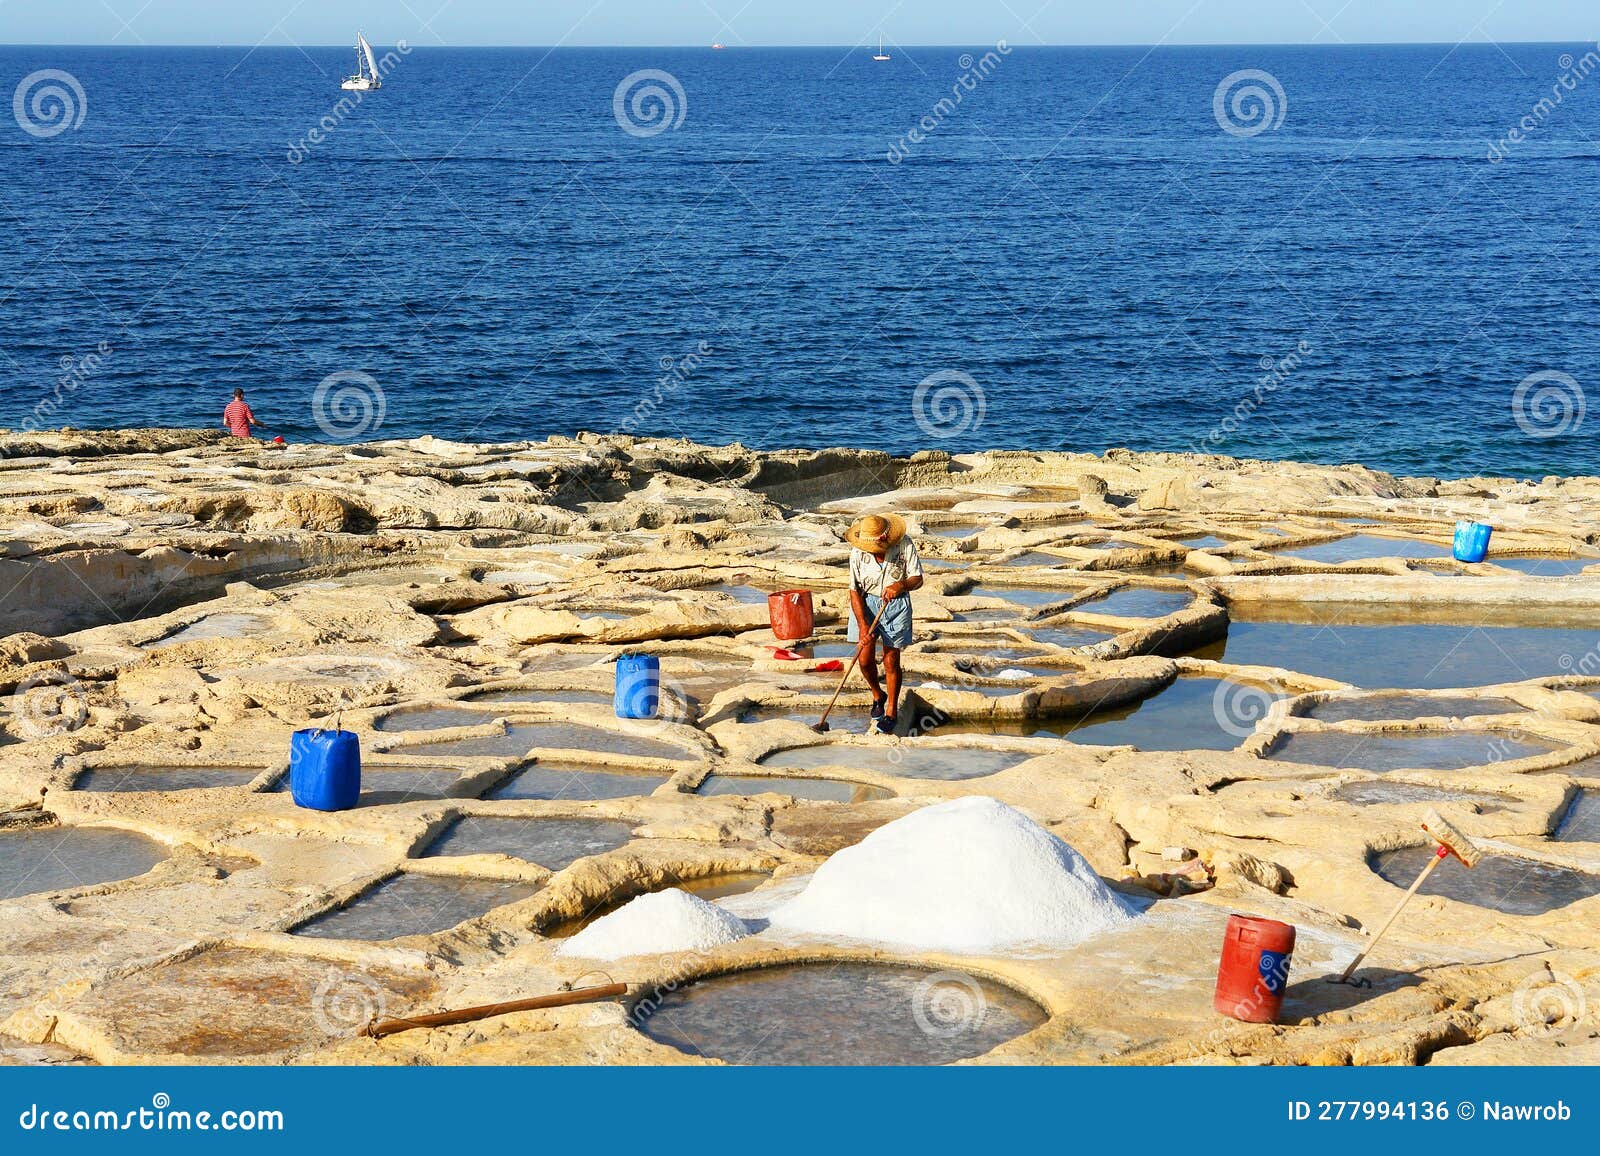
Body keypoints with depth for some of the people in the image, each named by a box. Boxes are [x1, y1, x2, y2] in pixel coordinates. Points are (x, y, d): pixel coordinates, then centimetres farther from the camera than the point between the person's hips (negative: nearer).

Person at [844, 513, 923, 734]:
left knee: (891, 660, -1)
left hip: (896, 604, -1)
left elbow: (917, 579, -7)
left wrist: (901, 585, -30)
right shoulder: (858, 553, -13)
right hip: (866, 602, 1)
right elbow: (855, 591, -11)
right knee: (864, 658, -2)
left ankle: (891, 713, 12)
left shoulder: (904, 546, -15)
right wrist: (863, 626, -19)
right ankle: (877, 696, 28)